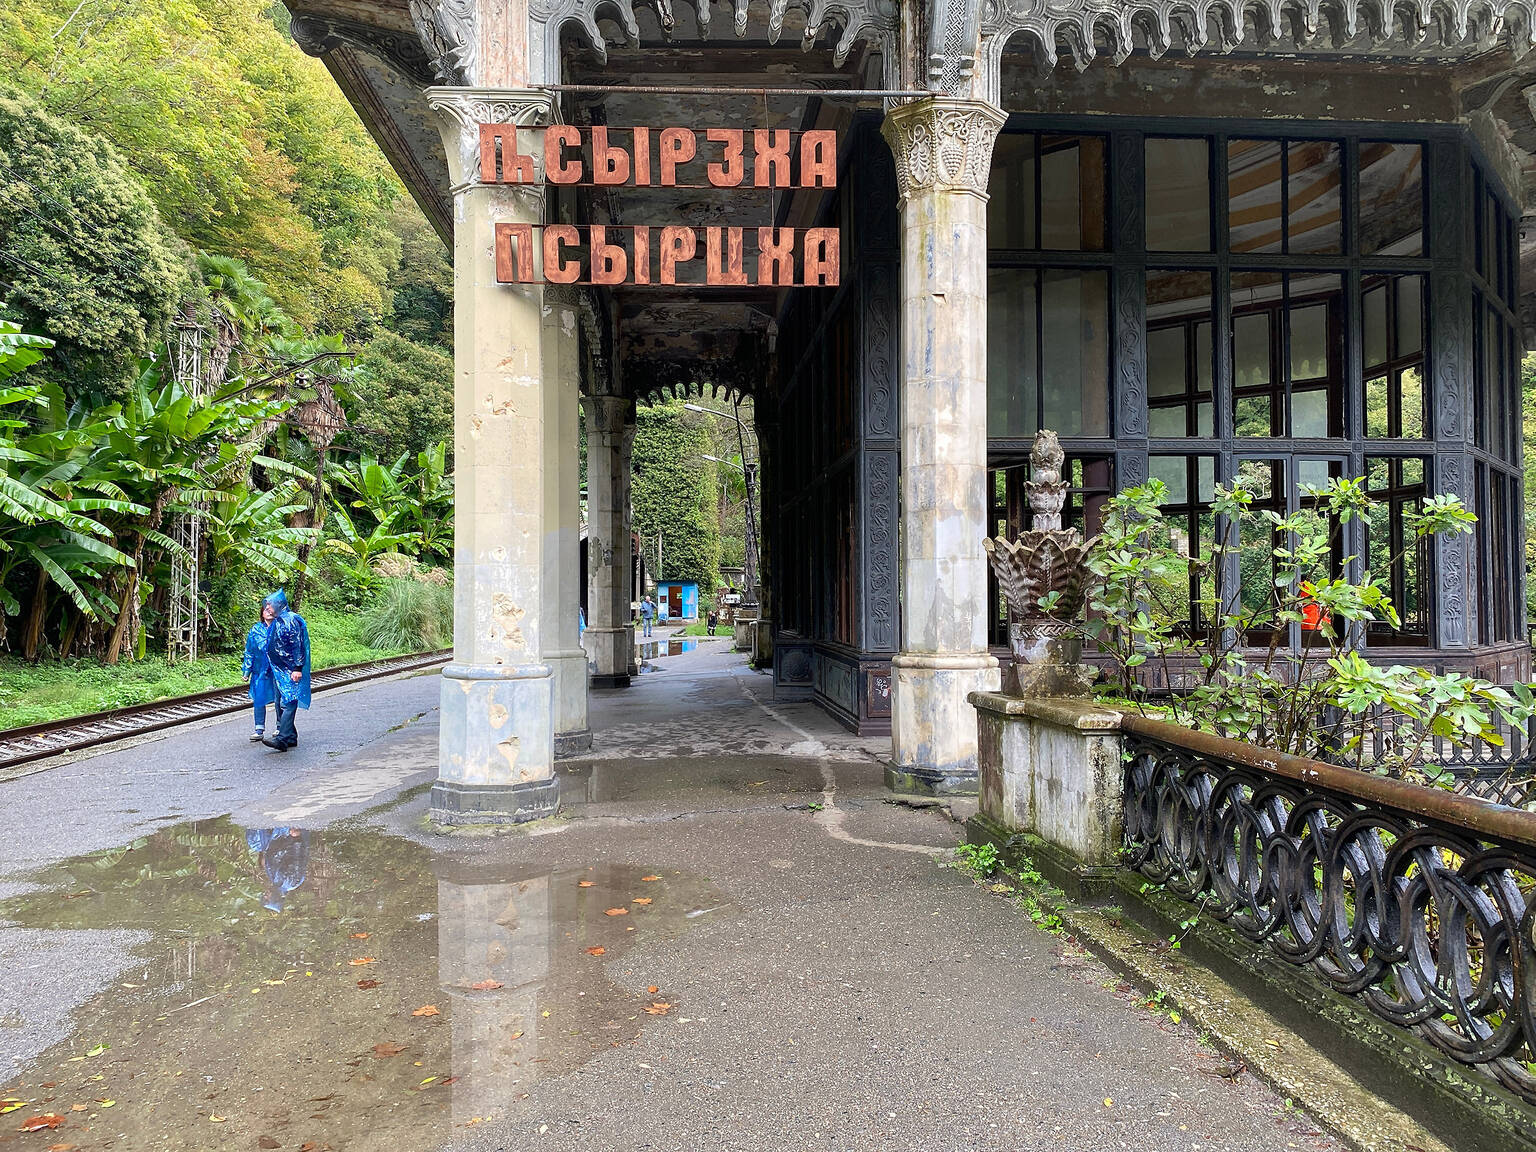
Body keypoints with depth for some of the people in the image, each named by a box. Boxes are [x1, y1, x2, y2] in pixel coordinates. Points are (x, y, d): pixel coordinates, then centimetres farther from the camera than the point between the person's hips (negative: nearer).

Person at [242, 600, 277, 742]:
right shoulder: (255, 629, 5)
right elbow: (249, 651, 9)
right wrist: (246, 671, 7)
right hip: (260, 670, 1)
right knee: (258, 699, 0)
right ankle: (259, 729, 9)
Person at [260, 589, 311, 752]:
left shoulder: (292, 620, -12)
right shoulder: (276, 622, 16)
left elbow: (298, 646, -17)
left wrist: (298, 668, -22)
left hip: (291, 671, -10)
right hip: (278, 670, 10)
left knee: (287, 703, -14)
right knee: (279, 704, 10)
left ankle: (282, 739, -20)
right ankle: (291, 737, 16)